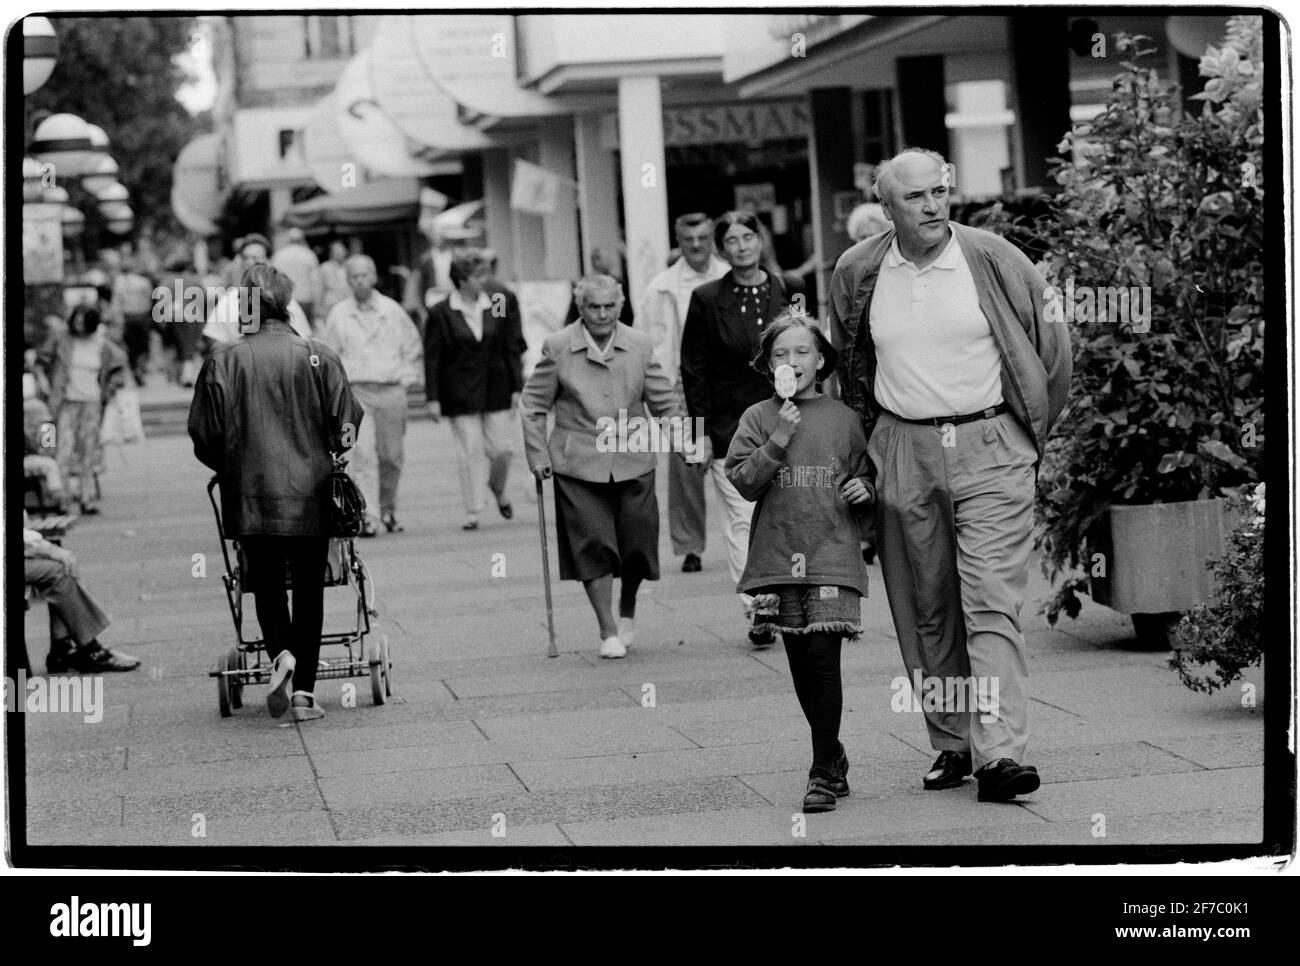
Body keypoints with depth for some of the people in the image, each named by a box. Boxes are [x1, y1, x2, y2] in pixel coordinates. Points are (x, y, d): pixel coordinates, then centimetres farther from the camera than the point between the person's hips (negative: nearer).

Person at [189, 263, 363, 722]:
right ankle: (304, 692, 6)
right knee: (308, 587, 8)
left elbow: (204, 435, -2)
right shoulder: (317, 356, -3)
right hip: (309, 494, 0)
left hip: (250, 493, 0)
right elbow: (347, 420, -4)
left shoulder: (223, 361, -3)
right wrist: (341, 441, 19)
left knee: (266, 581, 13)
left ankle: (281, 652, -14)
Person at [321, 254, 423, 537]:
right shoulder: (338, 314, 4)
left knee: (392, 455, 6)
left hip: (391, 390, 1)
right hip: (356, 391, -1)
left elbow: (412, 348, 16)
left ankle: (388, 509, 28)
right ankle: (368, 516, -15)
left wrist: (407, 377, 7)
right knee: (363, 453, -14)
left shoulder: (392, 311, 6)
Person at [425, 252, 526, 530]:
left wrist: (517, 388, 2)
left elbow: (512, 349, 7)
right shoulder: (441, 314, -4)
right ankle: (473, 512, 5)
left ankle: (498, 488, 33)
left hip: (496, 390, 2)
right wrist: (433, 398, -6)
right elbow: (432, 358, -2)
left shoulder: (498, 307, 3)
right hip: (460, 395, -2)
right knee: (469, 452, -3)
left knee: (501, 449, 1)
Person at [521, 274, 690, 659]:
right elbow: (533, 405, 5)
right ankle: (608, 631, 3)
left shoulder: (640, 346, 5)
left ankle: (628, 611, 32)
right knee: (593, 546, -7)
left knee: (637, 541, 3)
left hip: (633, 463, 2)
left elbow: (664, 402, 11)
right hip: (578, 465, -2)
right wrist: (538, 454, 0)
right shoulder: (557, 348, -1)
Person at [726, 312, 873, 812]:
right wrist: (778, 441, -14)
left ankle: (824, 772, -5)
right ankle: (833, 754, 27)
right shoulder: (757, 418, 4)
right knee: (801, 664, 9)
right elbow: (744, 482, -4)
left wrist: (864, 489, -3)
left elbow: (865, 475, 18)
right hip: (779, 555, 2)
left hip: (833, 552, -2)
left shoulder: (843, 418, 6)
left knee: (823, 655, -11)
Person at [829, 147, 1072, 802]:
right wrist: (870, 441, 19)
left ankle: (1000, 753, -16)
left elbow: (1052, 340, 7)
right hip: (903, 455, 3)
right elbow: (849, 367, 20)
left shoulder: (992, 259, -4)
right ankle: (952, 744, 17)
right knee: (925, 610, 7)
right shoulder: (857, 274, 3)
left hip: (990, 450, -3)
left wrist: (1030, 430, 11)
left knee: (992, 602, -11)